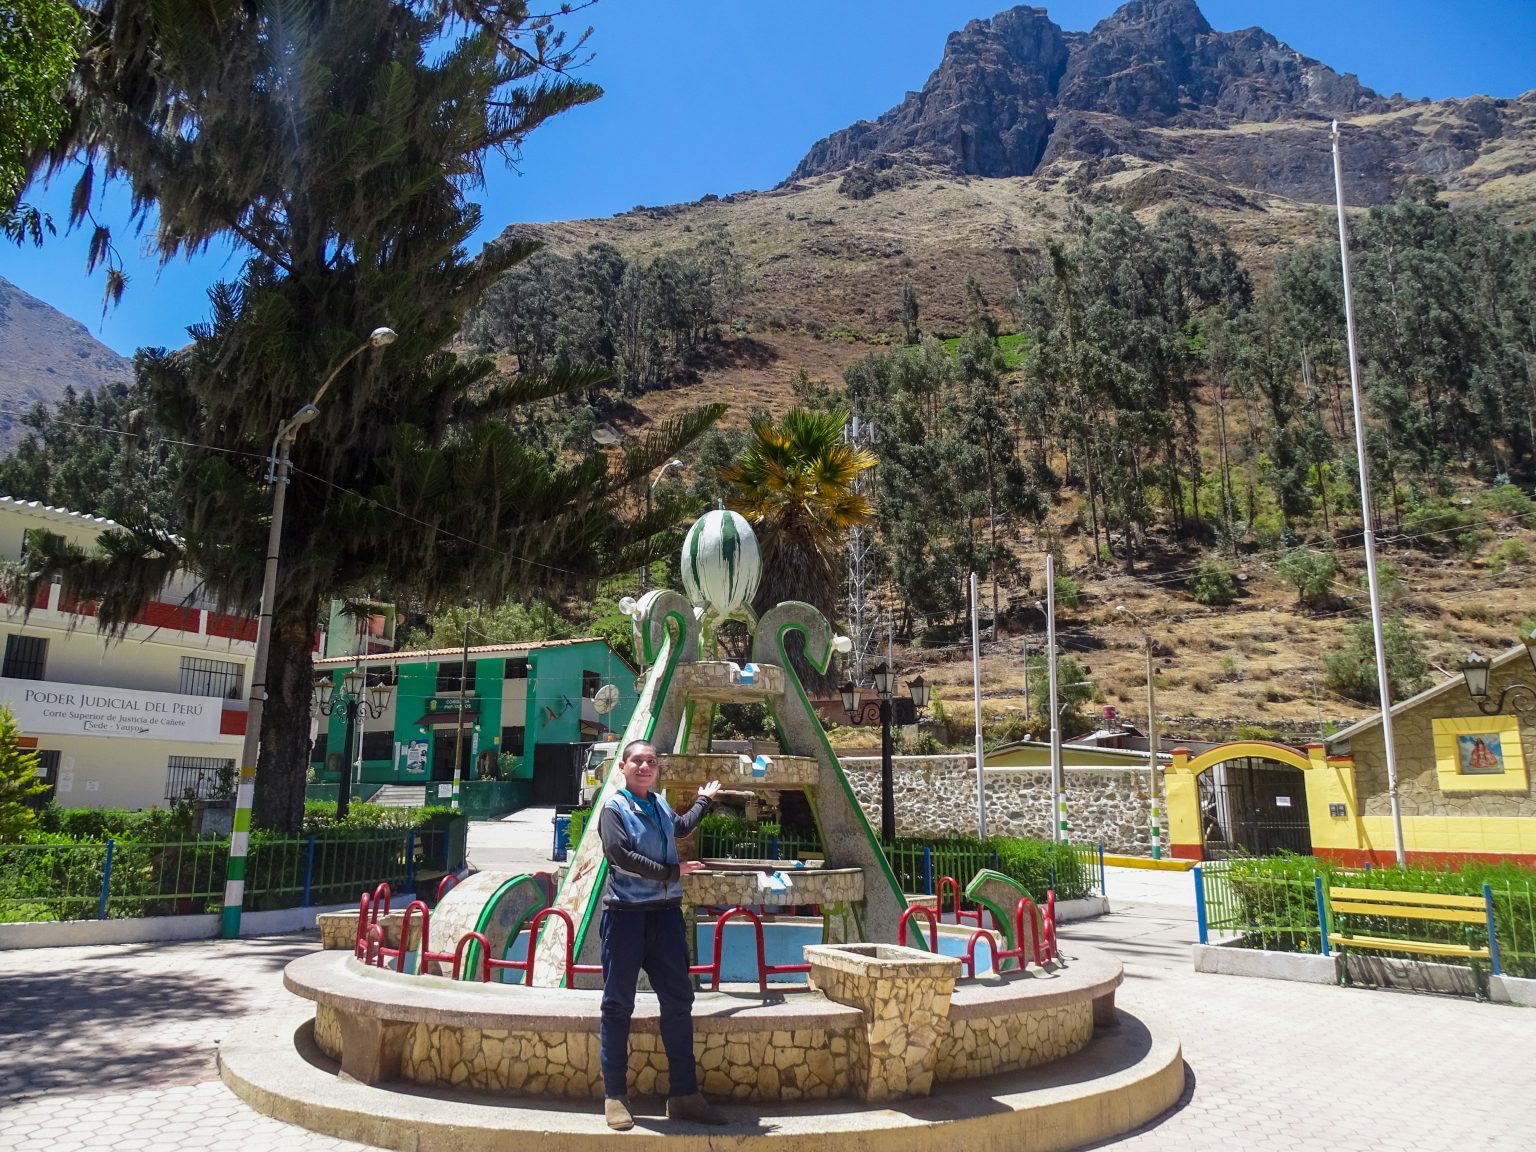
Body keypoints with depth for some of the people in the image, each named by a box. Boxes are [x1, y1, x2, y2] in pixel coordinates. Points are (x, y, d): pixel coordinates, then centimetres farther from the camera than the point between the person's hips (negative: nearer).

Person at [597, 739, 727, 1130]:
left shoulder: (661, 806, 14)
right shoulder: (615, 808, -6)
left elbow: (683, 826, 37)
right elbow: (620, 855, -20)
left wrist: (705, 800, 49)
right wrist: (671, 871, -16)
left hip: (665, 914, 6)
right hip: (626, 915, -6)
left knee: (678, 1002, 7)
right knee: (618, 1006, 2)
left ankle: (684, 1095, 16)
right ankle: (614, 1096, 11)